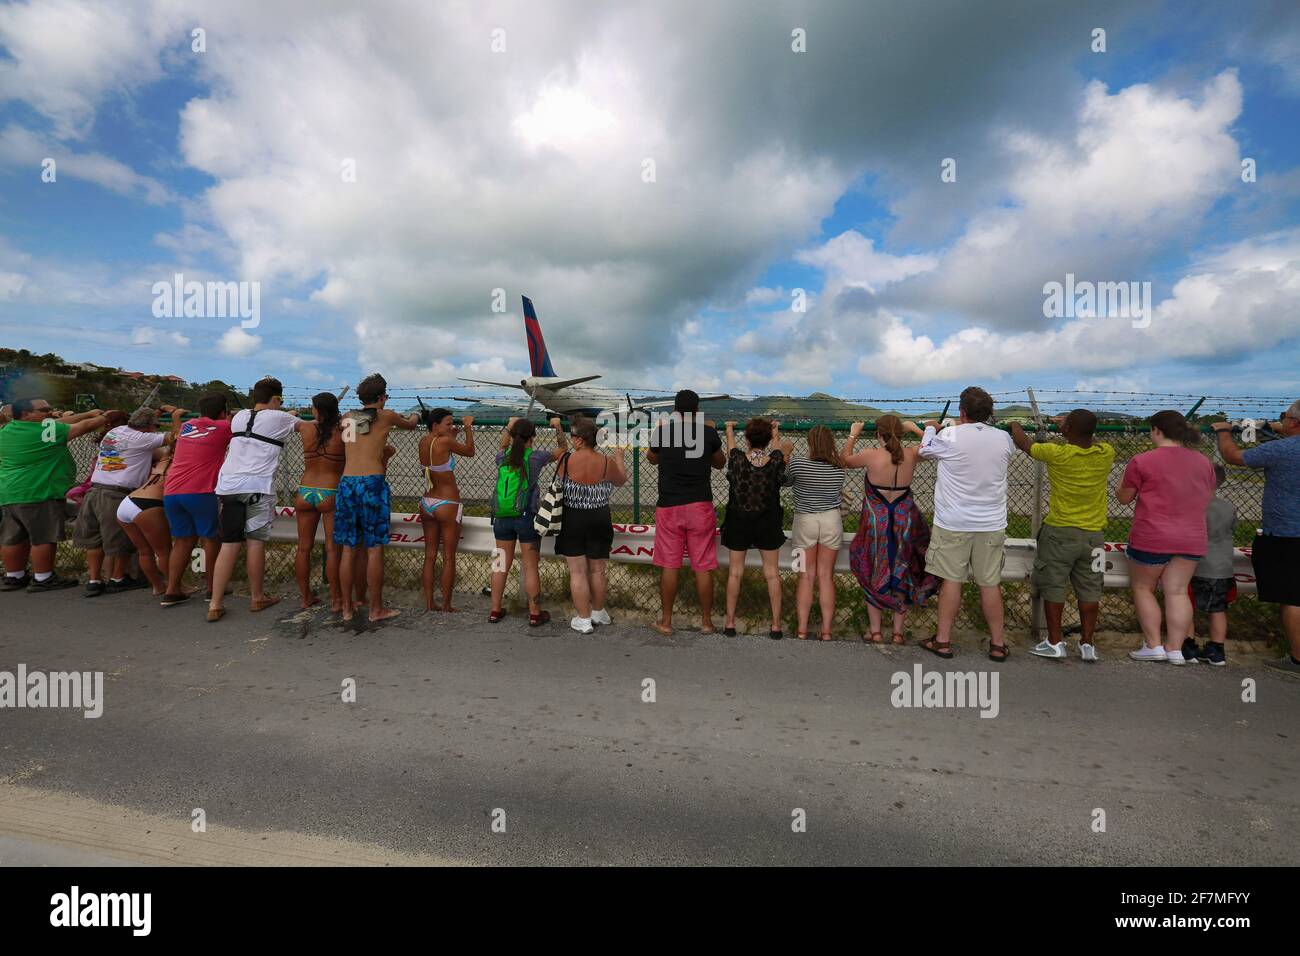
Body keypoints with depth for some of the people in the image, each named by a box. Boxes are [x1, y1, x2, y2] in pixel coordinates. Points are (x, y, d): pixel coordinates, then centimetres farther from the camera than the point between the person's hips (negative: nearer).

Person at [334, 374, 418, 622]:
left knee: (348, 548, 10)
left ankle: (347, 606, 19)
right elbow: (410, 424, 23)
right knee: (375, 548, 1)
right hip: (372, 483, -5)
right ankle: (376, 609, 8)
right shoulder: (386, 416, 4)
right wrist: (415, 416, 45)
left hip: (346, 483, 5)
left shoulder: (347, 418, 14)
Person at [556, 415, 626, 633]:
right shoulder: (606, 462, -12)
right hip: (599, 521, 2)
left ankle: (583, 619, 12)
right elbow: (621, 480, 7)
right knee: (597, 570, 15)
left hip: (572, 520, -1)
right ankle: (598, 611, 33)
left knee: (577, 571, 6)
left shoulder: (566, 459, -14)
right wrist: (619, 458, 27)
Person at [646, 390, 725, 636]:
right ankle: (706, 621, 16)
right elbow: (720, 463, 16)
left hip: (669, 506, 0)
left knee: (669, 565, 6)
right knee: (703, 567, 6)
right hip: (700, 505, 0)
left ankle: (666, 622, 15)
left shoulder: (662, 431, -1)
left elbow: (651, 458, 19)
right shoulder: (708, 432, -1)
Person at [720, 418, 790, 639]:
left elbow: (731, 443, 10)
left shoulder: (737, 459, -14)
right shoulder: (776, 461, -14)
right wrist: (775, 430, 31)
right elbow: (779, 448, 11)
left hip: (738, 523, 0)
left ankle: (730, 622, 17)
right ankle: (776, 625, 16)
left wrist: (729, 427, 31)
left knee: (735, 572, 10)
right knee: (772, 573, 10)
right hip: (768, 524, 1)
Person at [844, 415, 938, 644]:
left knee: (873, 576, 13)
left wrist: (853, 435, 16)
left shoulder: (871, 455, -17)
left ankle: (875, 631, 18)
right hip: (904, 521, 3)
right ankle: (898, 632, 22)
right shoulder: (911, 455, -7)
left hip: (876, 522, -2)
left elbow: (845, 460, 4)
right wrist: (915, 428, 25)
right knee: (902, 577, 16)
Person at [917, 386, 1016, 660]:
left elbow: (924, 451, 7)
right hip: (992, 524, 3)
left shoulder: (949, 436, -13)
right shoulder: (1004, 438, -1)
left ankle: (943, 640, 14)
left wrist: (930, 428, 28)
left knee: (951, 581, 5)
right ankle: (998, 643, 20)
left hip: (953, 523, -3)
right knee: (990, 584, 10)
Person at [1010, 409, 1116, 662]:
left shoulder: (1057, 453, -16)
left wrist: (1015, 426, 22)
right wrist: (1072, 429, 31)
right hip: (1093, 534, 4)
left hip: (1059, 532, -4)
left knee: (1053, 586, 7)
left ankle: (1055, 642, 13)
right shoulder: (1106, 454, -5)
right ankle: (1087, 644, 18)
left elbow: (1025, 443, 2)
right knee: (1089, 589, 11)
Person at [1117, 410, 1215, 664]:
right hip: (1192, 539, 5)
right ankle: (1175, 649, 8)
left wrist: (1122, 486, 17)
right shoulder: (1203, 462, 8)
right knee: (1177, 592, 7)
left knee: (1143, 589, 9)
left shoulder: (1142, 461, -11)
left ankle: (1153, 646, 8)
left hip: (1151, 538, -5)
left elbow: (1124, 498, -2)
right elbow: (1208, 499, 18)